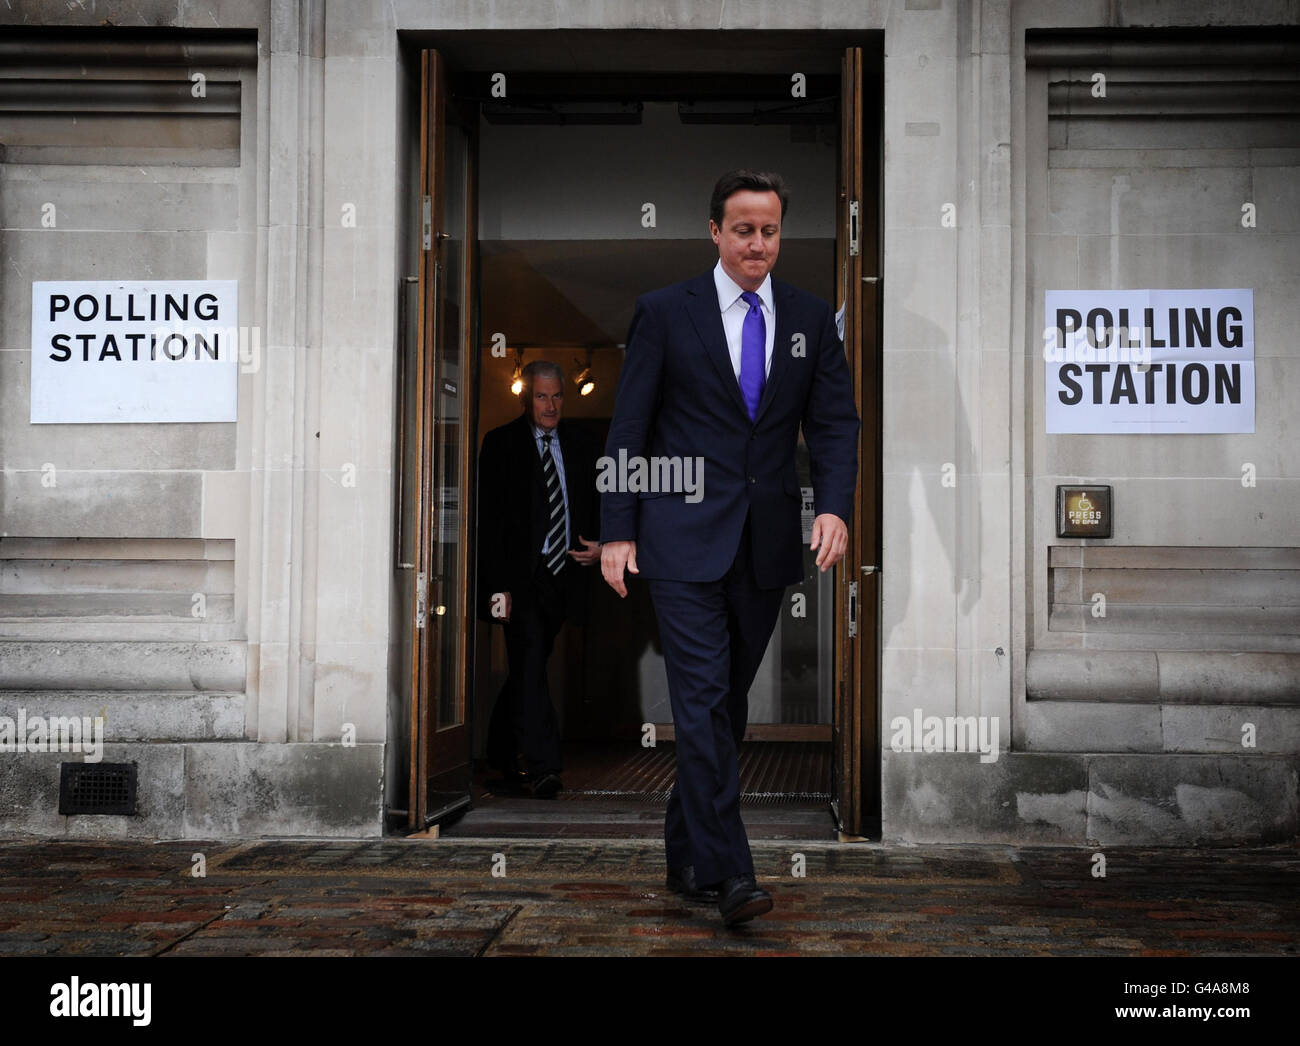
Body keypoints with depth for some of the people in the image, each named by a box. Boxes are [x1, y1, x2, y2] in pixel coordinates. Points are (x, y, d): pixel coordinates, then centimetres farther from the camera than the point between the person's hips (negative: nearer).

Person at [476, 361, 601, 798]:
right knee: (530, 667, -13)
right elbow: (489, 519, -7)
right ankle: (543, 766, -15)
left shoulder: (579, 448, 13)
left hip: (562, 576, 5)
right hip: (520, 576, -4)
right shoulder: (501, 444, -2)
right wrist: (498, 585, -14)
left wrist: (600, 545, 1)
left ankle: (500, 755, 27)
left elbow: (595, 508, 23)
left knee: (526, 670, 12)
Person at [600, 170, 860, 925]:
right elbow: (628, 428, 0)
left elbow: (835, 423, 5)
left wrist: (834, 507, -13)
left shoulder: (812, 319, 9)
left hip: (767, 543, 4)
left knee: (731, 699, 11)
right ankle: (726, 871, -9)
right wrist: (618, 530, -7)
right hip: (684, 537, -4)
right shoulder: (665, 312, 0)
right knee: (703, 698, -10)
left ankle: (687, 855, 24)